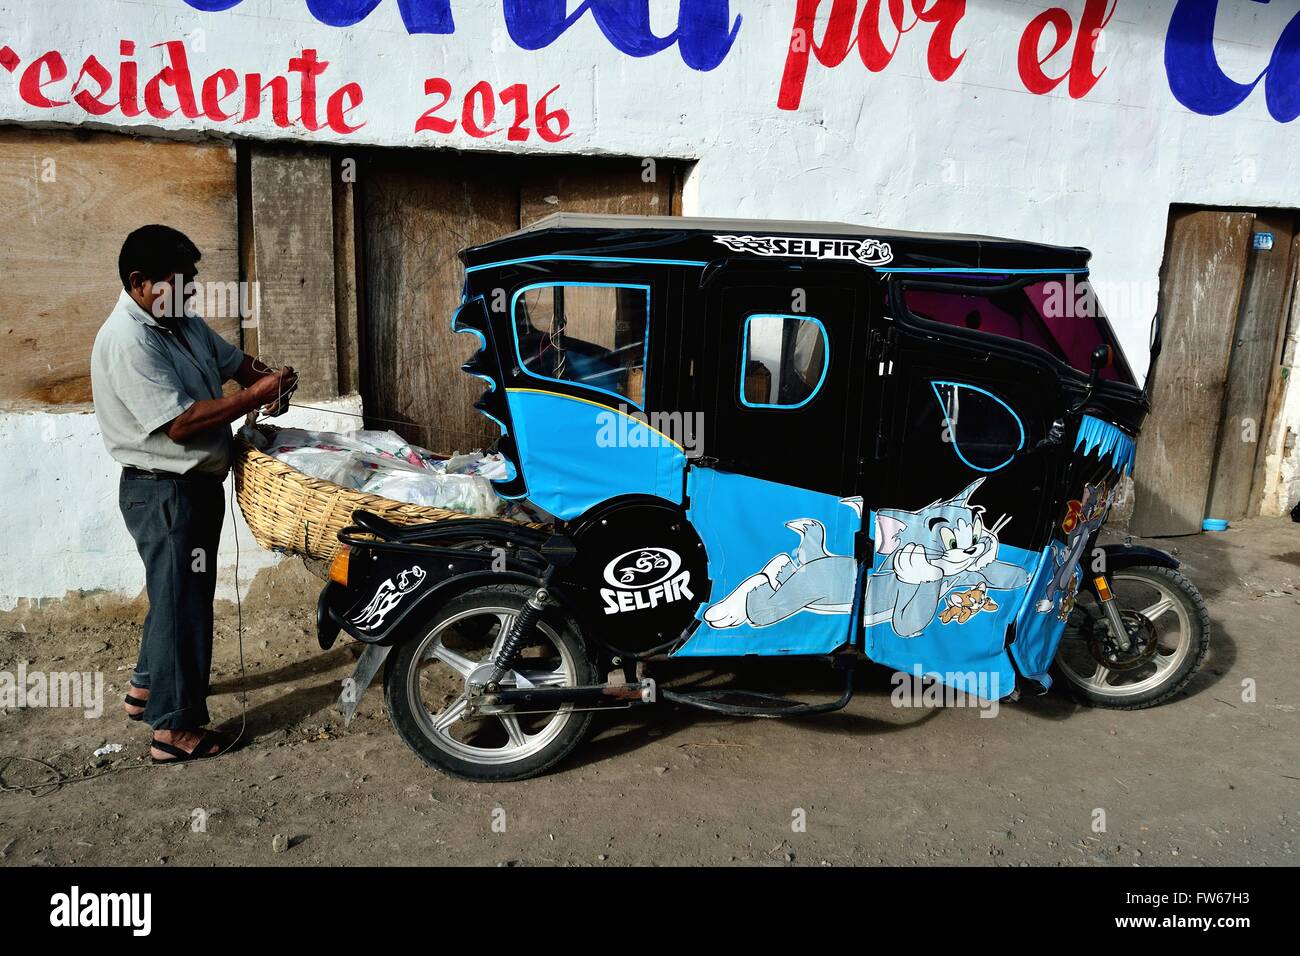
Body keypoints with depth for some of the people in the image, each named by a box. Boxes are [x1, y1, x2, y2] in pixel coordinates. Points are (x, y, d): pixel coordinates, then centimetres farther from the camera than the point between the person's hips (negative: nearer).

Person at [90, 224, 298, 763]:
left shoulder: (183, 321, 7)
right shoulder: (127, 341, -22)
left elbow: (232, 359, 20)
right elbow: (179, 423, -28)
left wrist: (267, 377, -3)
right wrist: (254, 396, -25)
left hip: (195, 484, 10)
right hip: (163, 492, -10)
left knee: (179, 592, 21)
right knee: (183, 601, -3)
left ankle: (147, 688, 39)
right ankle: (174, 729, 9)